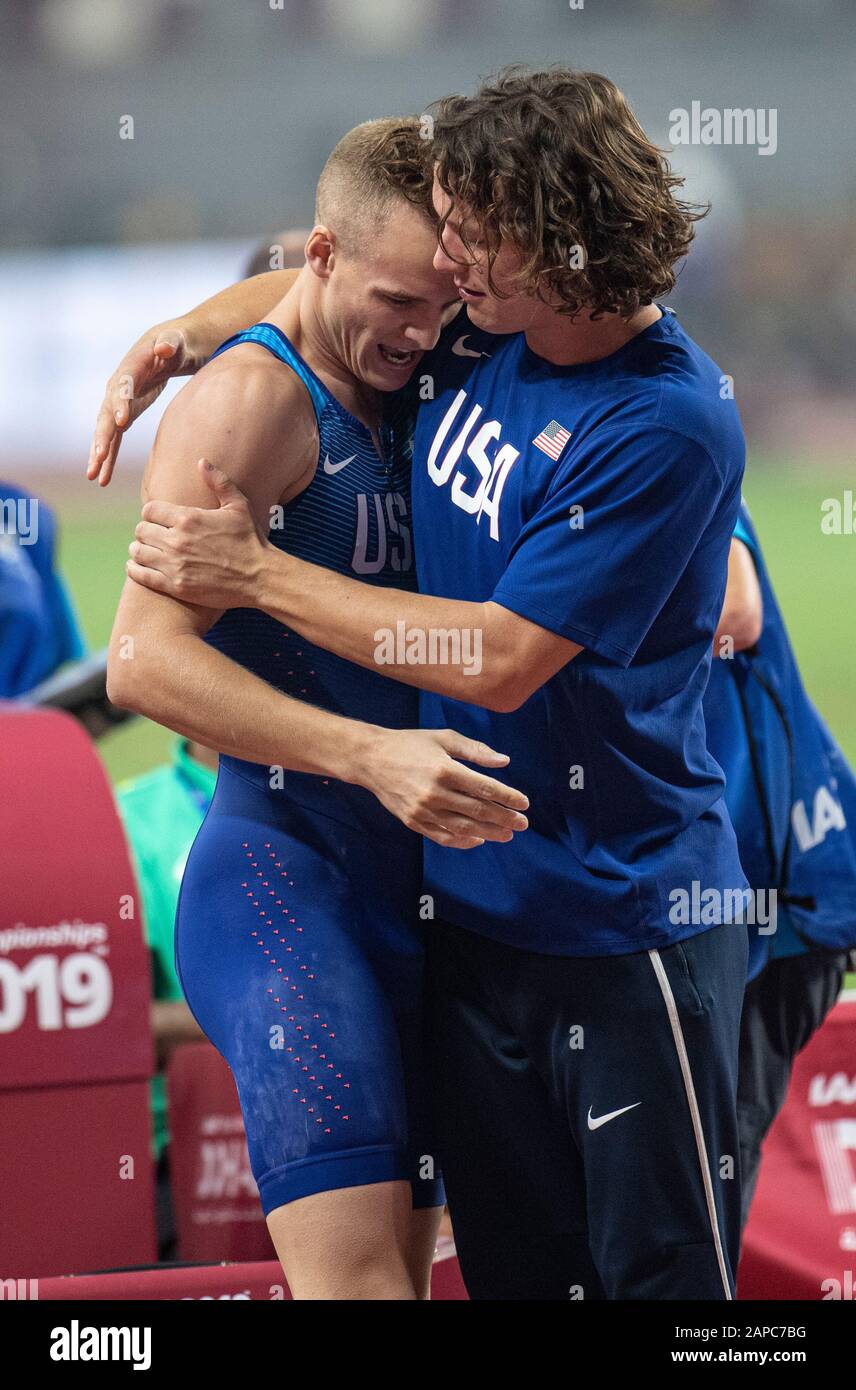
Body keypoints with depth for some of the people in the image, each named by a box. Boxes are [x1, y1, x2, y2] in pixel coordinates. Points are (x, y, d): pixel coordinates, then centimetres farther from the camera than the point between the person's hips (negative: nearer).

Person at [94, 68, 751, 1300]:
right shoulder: (474, 331, 3)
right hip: (472, 907, 7)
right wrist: (163, 345, 9)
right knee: (514, 1268, 13)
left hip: (627, 931, -7)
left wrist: (256, 576, -13)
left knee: (662, 1274, -1)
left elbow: (501, 659, -21)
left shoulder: (669, 428, -20)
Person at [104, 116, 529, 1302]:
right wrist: (369, 753, -29)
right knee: (354, 1269, -21)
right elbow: (144, 659, -20)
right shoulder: (252, 399, -10)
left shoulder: (402, 403, 16)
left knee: (405, 1260, 10)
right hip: (280, 870, -9)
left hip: (411, 884, 9)